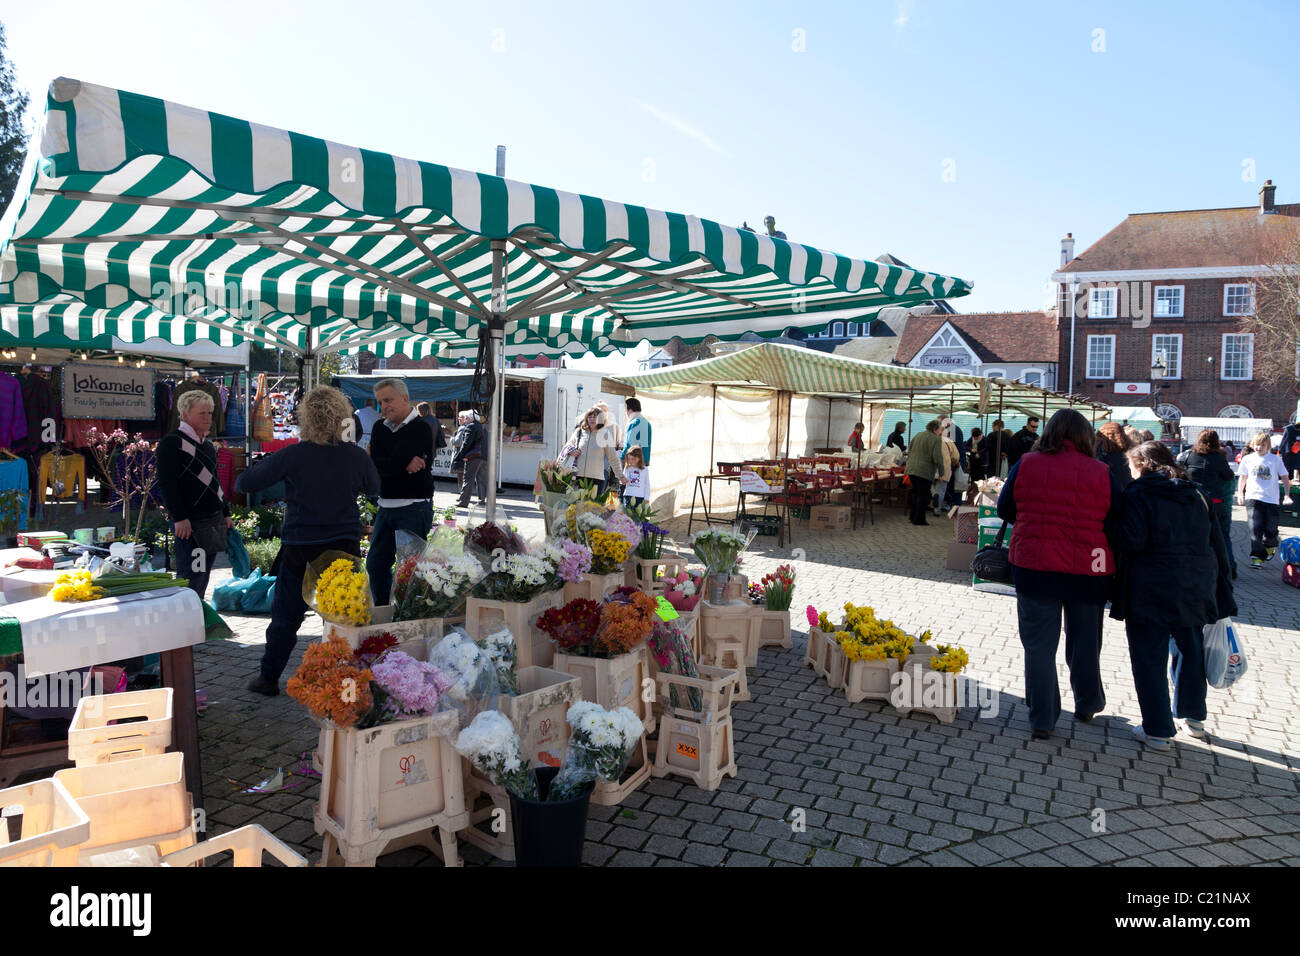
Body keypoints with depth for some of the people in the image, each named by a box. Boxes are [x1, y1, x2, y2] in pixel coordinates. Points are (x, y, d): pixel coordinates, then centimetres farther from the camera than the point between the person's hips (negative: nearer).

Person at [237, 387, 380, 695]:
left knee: (286, 615, 13)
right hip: (345, 547, 2)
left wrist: (263, 461, 16)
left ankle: (268, 678, 26)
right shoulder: (356, 455, -6)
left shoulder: (291, 456, -12)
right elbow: (373, 488, 14)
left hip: (300, 549, -1)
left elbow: (245, 483, -2)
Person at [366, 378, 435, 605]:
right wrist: (404, 465, -13)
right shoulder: (380, 429, 12)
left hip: (414, 508, -8)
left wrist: (387, 466, -5)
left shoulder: (420, 428, -9)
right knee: (375, 564, 14)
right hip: (386, 507, 8)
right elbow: (374, 465, -3)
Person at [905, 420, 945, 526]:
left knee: (915, 493, 18)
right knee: (923, 495, 1)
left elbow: (909, 452, 19)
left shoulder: (917, 435, 13)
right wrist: (941, 472, -6)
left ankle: (912, 516, 21)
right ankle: (919, 519, 4)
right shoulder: (936, 439, -9)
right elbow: (937, 458, -14)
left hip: (911, 469, 7)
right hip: (924, 471, -7)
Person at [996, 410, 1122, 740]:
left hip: (1034, 566, -1)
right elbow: (1117, 523, 0)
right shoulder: (1100, 473, -6)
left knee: (1038, 643, 7)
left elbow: (1005, 509, 5)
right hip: (1089, 570, 1)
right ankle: (1087, 706, 38)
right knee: (1084, 641, 19)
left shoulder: (1026, 465, -5)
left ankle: (1042, 721, 10)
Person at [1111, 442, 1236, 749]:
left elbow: (1131, 541, -21)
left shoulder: (1138, 494, -9)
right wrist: (1222, 595, 15)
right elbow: (1216, 545, 10)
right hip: (1195, 590, 6)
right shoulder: (1196, 496, 10)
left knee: (1149, 659, 3)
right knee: (1189, 650, 24)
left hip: (1151, 591, -6)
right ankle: (1194, 716, 39)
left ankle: (1158, 730, 6)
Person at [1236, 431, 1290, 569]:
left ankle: (1270, 546, 35)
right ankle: (1257, 556, -5)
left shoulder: (1275, 459, 2)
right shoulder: (1248, 459, 6)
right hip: (1253, 498, 0)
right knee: (1255, 528, -10)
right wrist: (1240, 493, 10)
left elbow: (1284, 478, 8)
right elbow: (1242, 477, 17)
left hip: (1271, 499, 0)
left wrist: (1287, 494, 0)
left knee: (1270, 529, 2)